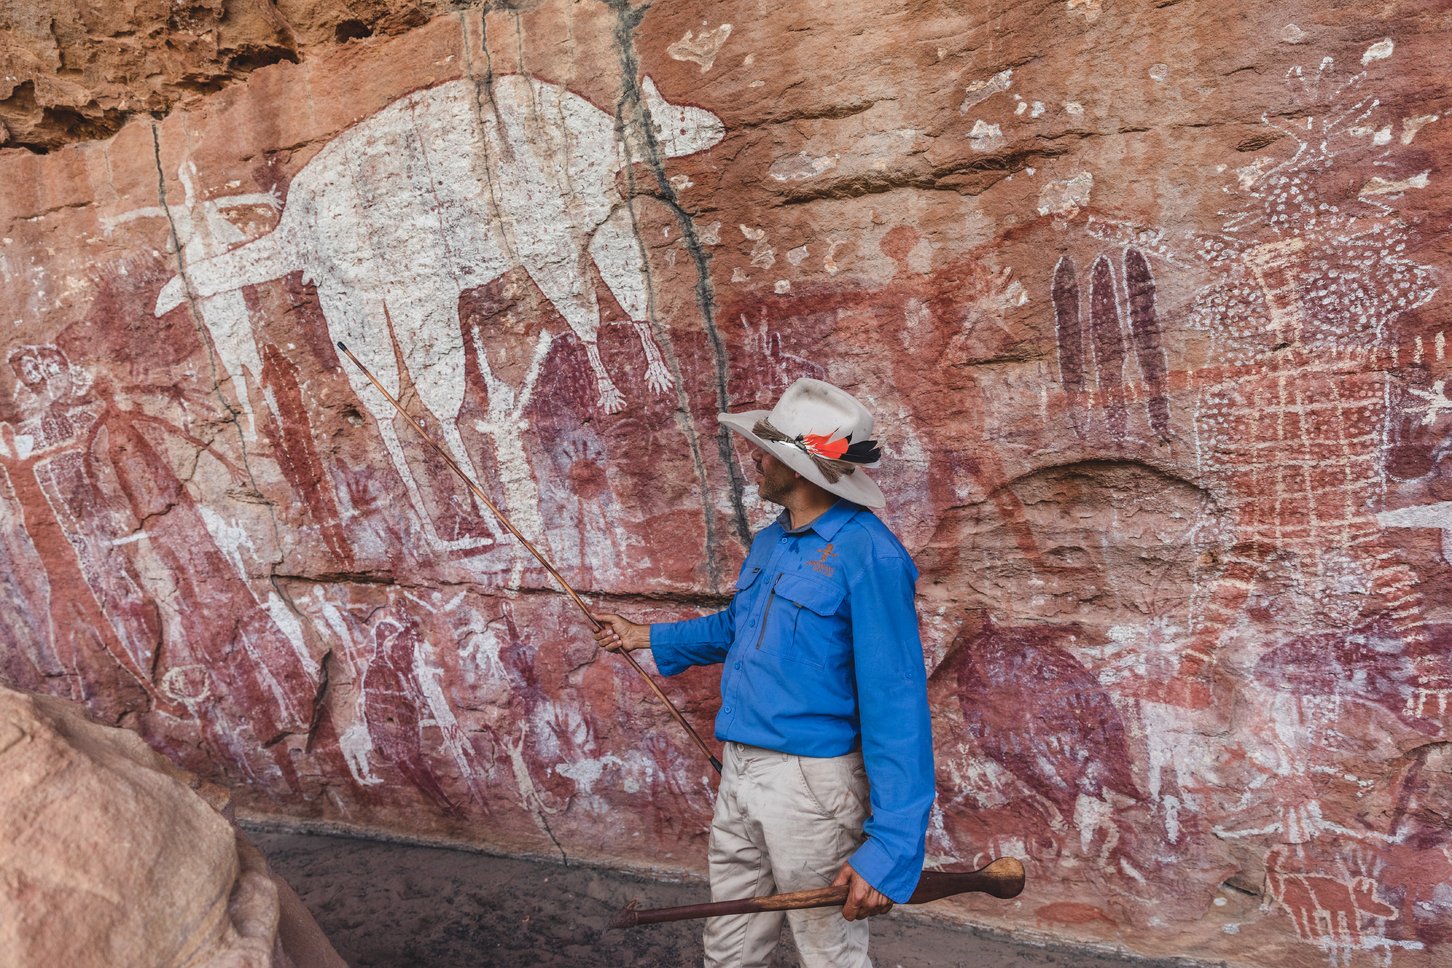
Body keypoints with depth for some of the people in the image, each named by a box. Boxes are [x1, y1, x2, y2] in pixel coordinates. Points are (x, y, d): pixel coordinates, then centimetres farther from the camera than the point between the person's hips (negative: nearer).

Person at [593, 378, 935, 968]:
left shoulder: (867, 555, -19)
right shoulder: (771, 542, 8)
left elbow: (896, 705, -22)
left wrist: (889, 850, -24)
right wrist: (643, 637, 32)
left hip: (811, 784, -8)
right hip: (738, 775, 8)